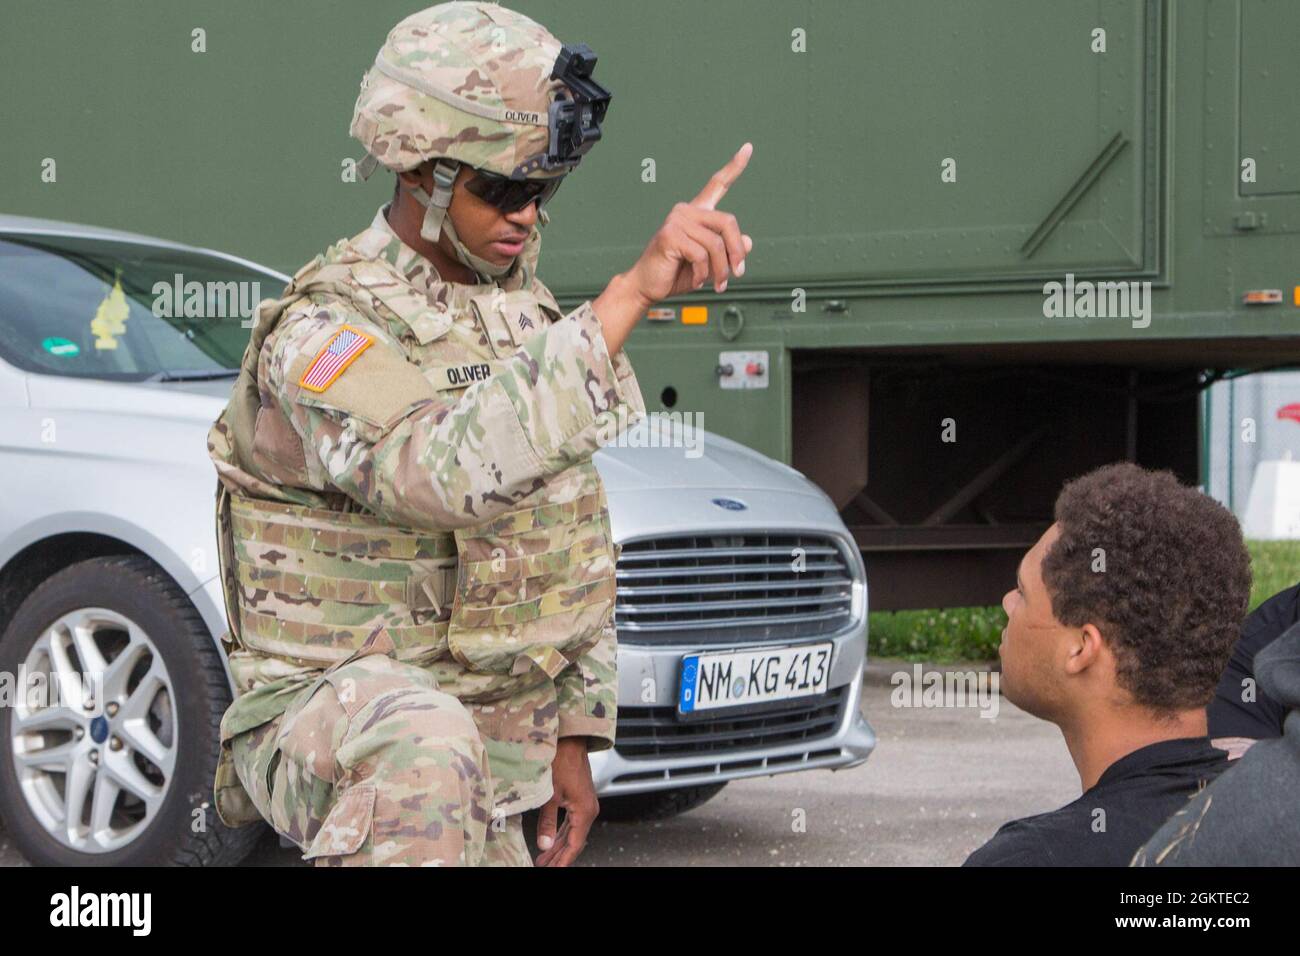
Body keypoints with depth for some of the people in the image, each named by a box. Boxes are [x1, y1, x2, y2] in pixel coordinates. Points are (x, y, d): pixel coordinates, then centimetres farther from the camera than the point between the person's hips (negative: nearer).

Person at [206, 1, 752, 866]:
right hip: (323, 713, -8)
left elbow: (575, 545, 17)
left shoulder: (526, 314, 8)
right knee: (422, 746, -40)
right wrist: (635, 289, -47)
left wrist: (572, 738, 12)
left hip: (494, 756, 8)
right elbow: (459, 471, -42)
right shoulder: (322, 337, -20)